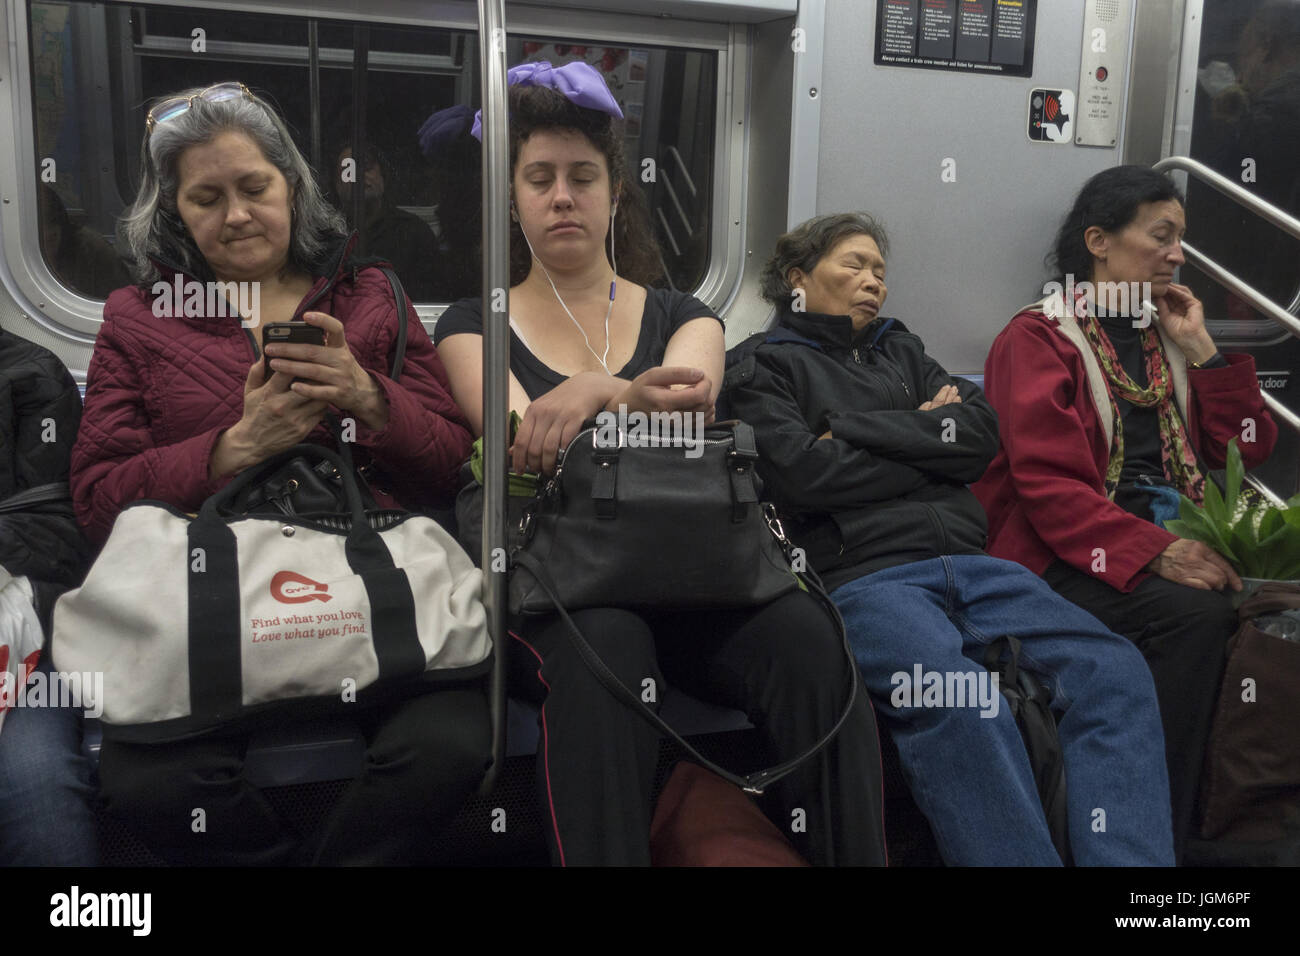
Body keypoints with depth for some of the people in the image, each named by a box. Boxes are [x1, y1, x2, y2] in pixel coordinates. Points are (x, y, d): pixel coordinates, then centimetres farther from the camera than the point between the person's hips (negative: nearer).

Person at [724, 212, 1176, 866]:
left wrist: (857, 428, 3)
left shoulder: (900, 350, 30)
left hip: (969, 564, 5)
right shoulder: (764, 365, 14)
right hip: (863, 574, -5)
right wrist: (927, 437, 6)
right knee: (960, 702, -36)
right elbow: (804, 473, -5)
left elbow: (982, 434, 13)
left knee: (1112, 668, -21)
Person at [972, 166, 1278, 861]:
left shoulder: (1166, 333, 21)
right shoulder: (1037, 339, 1)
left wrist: (1199, 349, 8)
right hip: (1066, 552, -6)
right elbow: (1047, 484, -13)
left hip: (1170, 539, 6)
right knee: (1194, 614, -32)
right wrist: (1153, 551, -25)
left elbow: (1246, 449, 17)